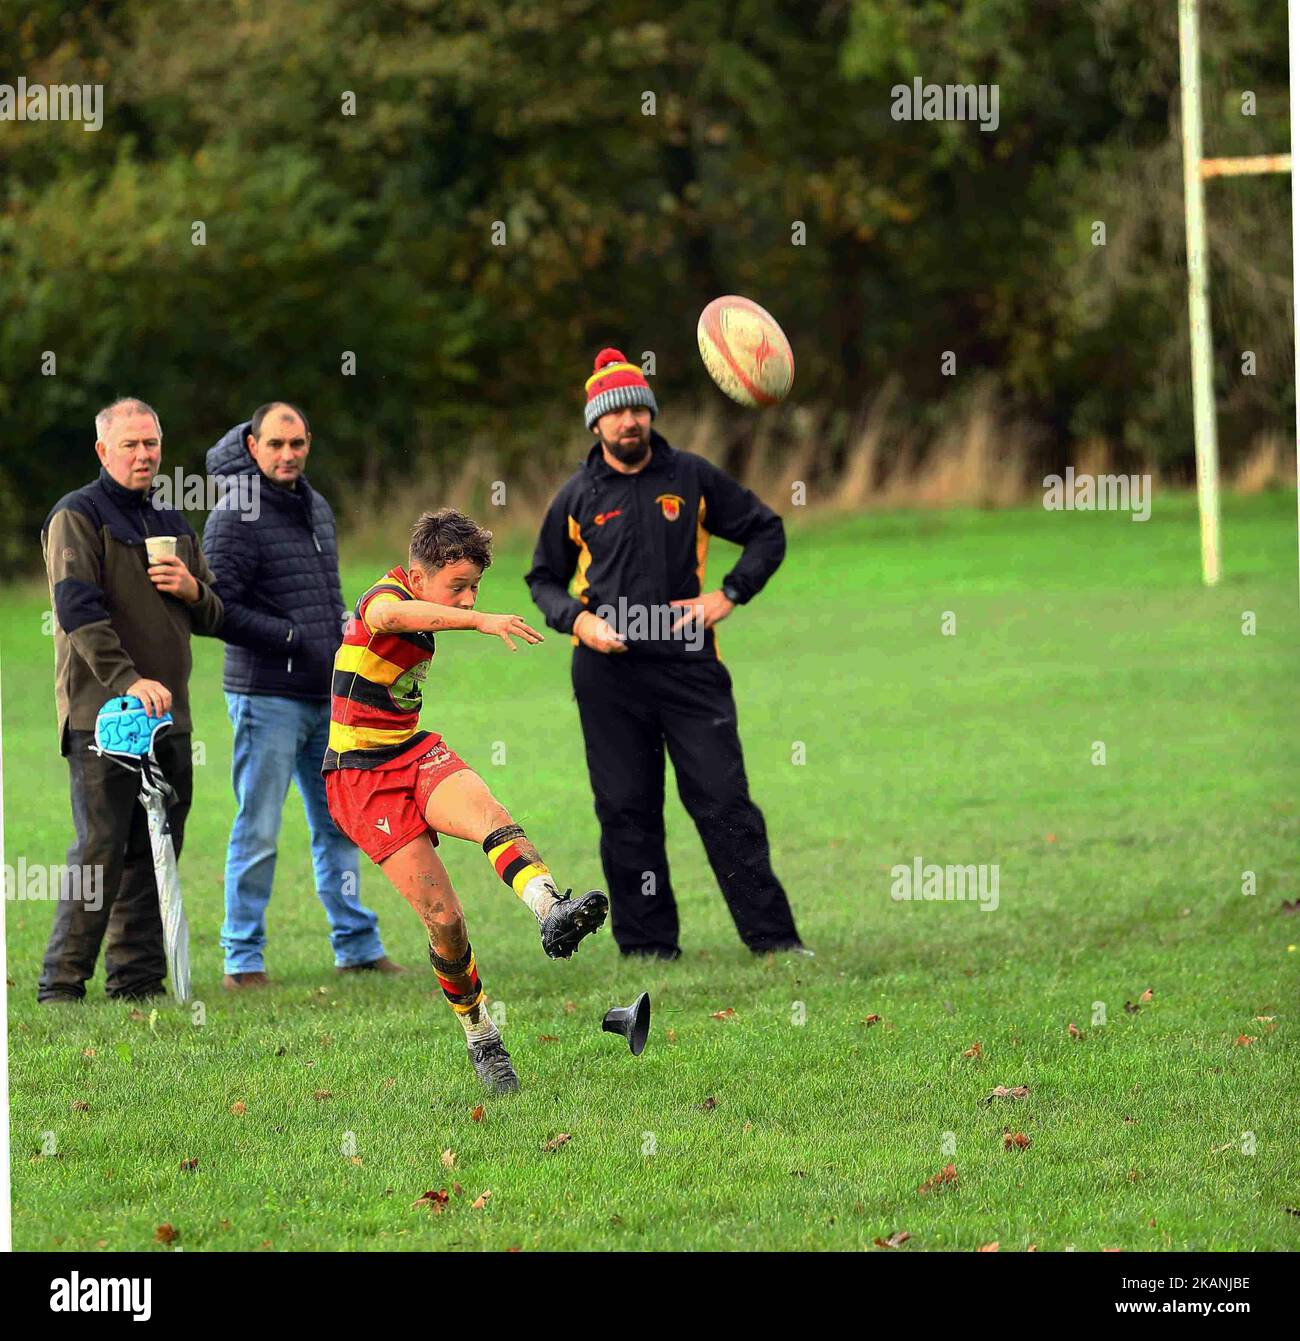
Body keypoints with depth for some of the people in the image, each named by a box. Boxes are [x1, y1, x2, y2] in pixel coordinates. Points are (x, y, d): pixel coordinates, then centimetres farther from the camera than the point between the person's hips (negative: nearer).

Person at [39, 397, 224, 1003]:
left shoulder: (172, 523, 20)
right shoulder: (78, 516, -3)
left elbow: (214, 619, 25)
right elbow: (78, 610, -16)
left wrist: (194, 592, 0)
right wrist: (128, 680, -27)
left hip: (168, 715, 7)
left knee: (155, 852, 7)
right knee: (100, 849, -11)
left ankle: (137, 983, 12)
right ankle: (61, 985, -8)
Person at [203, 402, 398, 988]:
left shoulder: (317, 507, 15)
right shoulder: (236, 514, -10)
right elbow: (217, 608, -15)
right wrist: (291, 637, -16)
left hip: (326, 697, 7)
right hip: (266, 696, -7)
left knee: (339, 826, 13)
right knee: (258, 832, -4)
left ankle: (357, 945, 21)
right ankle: (244, 958, 1)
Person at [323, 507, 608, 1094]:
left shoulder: (423, 614, 11)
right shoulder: (385, 597, -17)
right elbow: (392, 615, -44)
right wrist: (481, 621, -58)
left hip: (417, 755, 7)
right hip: (362, 779, -7)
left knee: (489, 814, -29)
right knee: (444, 920, -14)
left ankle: (551, 910, -58)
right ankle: (481, 1040, 6)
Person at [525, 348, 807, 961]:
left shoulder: (692, 477, 5)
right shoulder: (577, 496, 7)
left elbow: (766, 532, 13)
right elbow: (543, 577, 18)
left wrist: (727, 596, -1)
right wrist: (578, 619, -2)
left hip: (689, 663, -1)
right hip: (608, 674, 1)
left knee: (725, 801, -5)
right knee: (627, 812, 1)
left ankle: (772, 937, -3)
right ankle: (647, 945, 9)